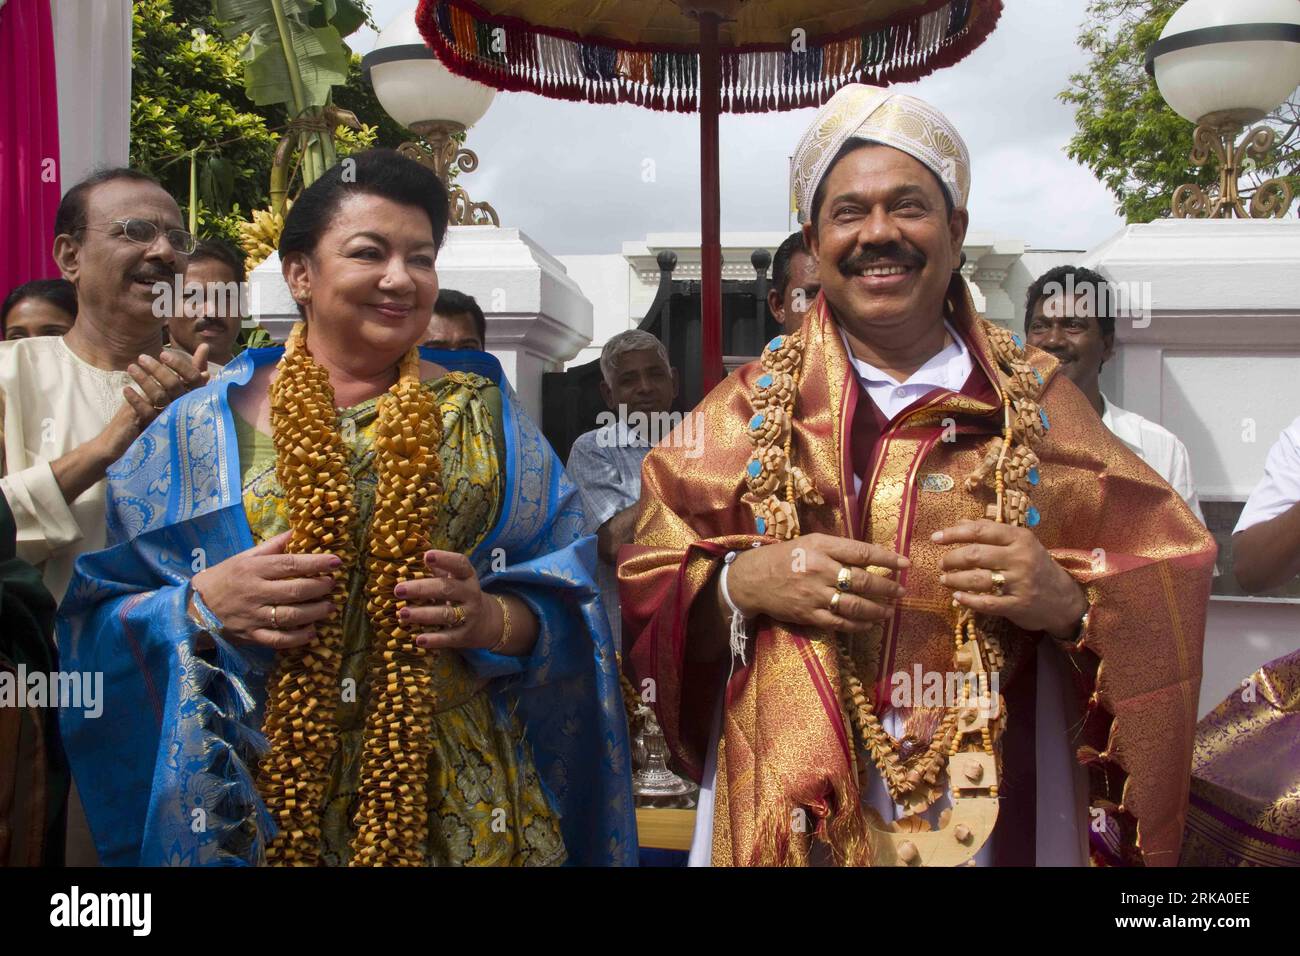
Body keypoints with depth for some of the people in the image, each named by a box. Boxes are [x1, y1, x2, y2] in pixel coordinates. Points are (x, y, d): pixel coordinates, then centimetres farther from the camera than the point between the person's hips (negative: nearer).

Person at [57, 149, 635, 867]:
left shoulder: (482, 415, 4)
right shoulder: (201, 426, 1)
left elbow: (568, 610, 2)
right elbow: (100, 622, 2)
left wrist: (494, 618, -18)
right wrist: (204, 605, -16)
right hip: (260, 800, 0)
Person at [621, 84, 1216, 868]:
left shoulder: (1037, 400, -1)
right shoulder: (752, 405, 0)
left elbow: (1163, 590, -1)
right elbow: (649, 587, -1)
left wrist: (1068, 599, -20)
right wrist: (742, 583, -20)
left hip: (995, 807, 0)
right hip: (793, 809, 0)